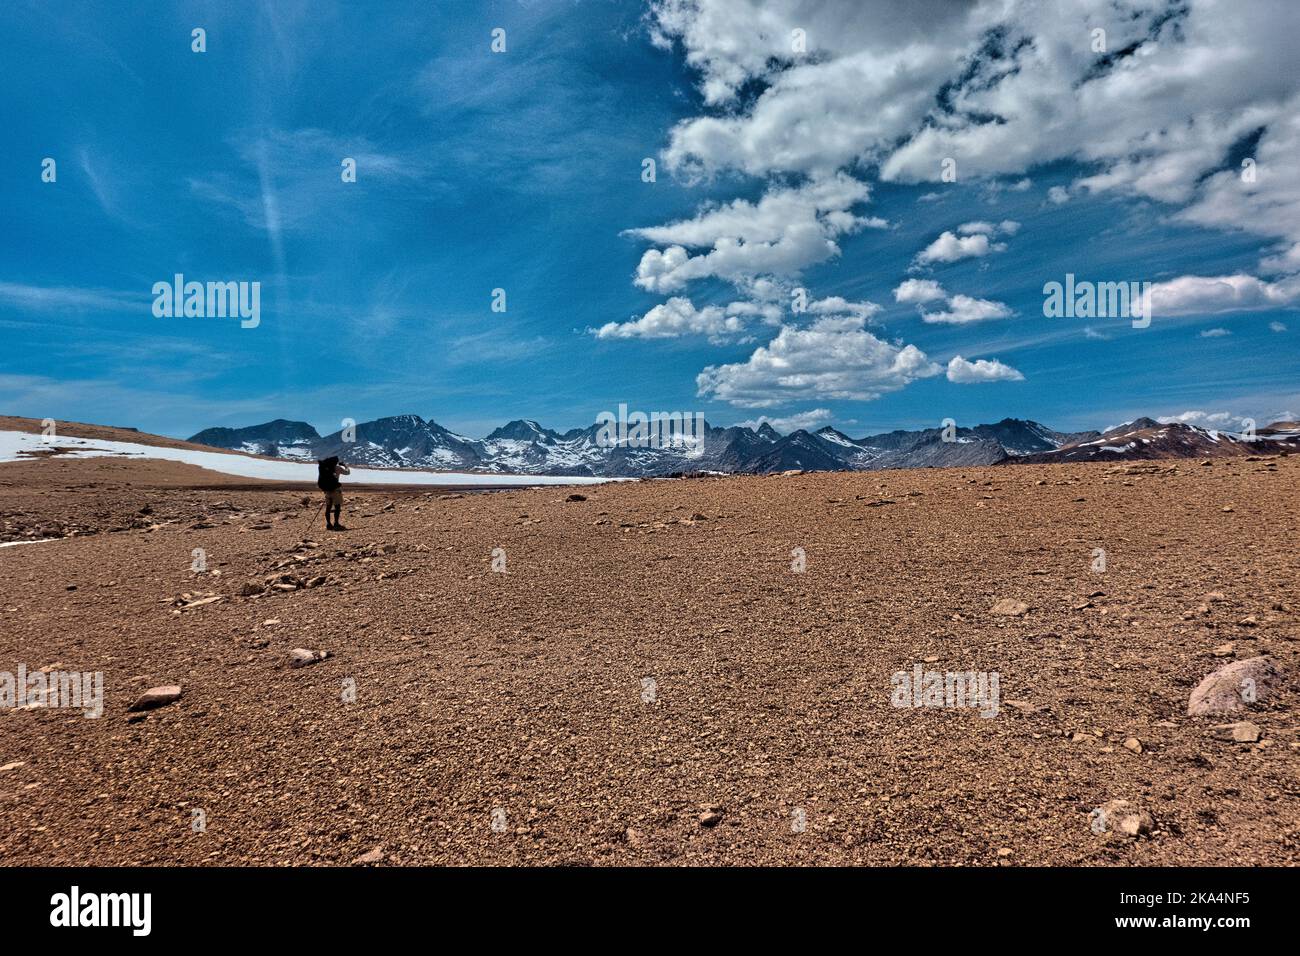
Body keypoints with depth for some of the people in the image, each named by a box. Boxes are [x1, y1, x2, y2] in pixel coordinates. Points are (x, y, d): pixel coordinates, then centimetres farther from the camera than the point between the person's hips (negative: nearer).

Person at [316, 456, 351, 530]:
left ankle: (328, 524, 12)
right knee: (337, 507, -1)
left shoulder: (324, 467, 9)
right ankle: (336, 524, -5)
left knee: (328, 507, 10)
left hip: (327, 490, 6)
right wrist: (345, 465, 17)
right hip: (335, 490, -6)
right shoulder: (337, 468, -7)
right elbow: (347, 472, 3)